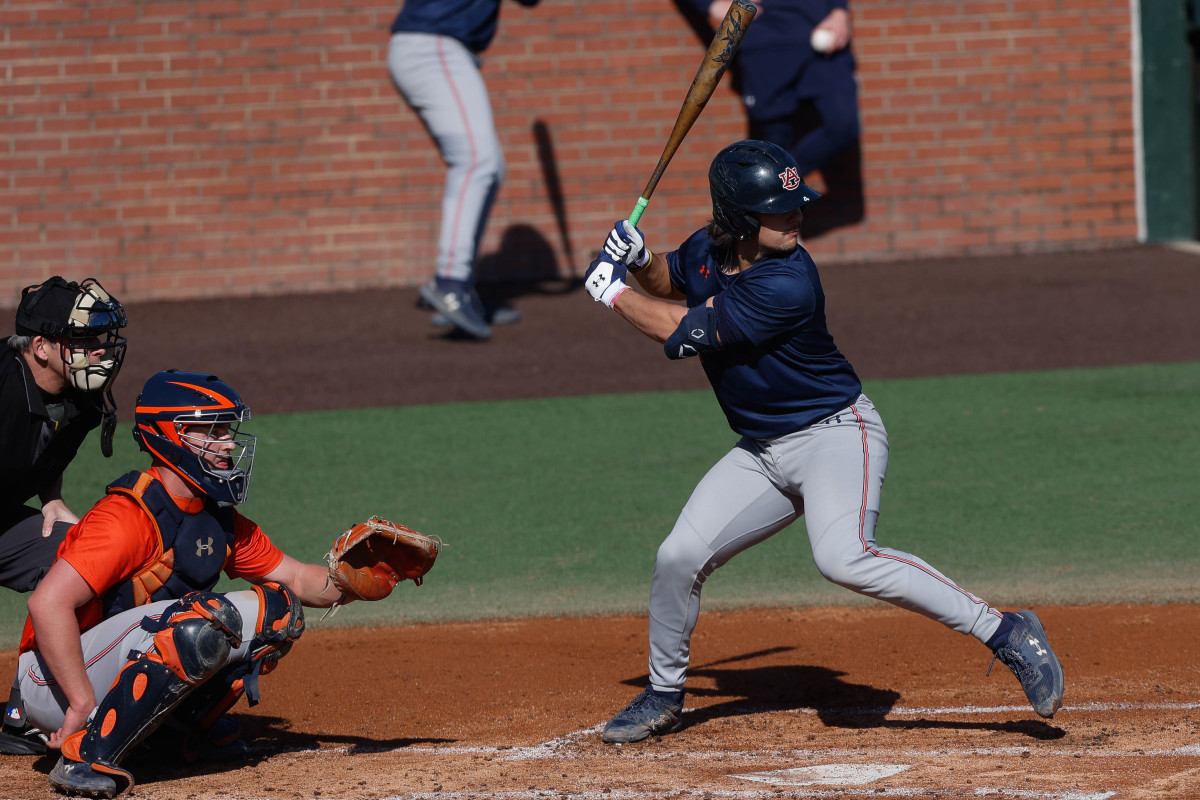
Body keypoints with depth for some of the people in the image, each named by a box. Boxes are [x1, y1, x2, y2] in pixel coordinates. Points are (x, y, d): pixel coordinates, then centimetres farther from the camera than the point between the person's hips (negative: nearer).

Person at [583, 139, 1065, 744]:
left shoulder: (786, 286, -26)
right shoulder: (708, 249, -2)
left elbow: (684, 332, -22)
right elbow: (669, 281, 23)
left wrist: (611, 290, -9)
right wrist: (638, 259, 0)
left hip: (835, 433, -8)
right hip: (762, 453, 8)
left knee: (843, 557, -32)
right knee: (678, 558, 3)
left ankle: (1004, 632, -29)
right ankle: (663, 696, 27)